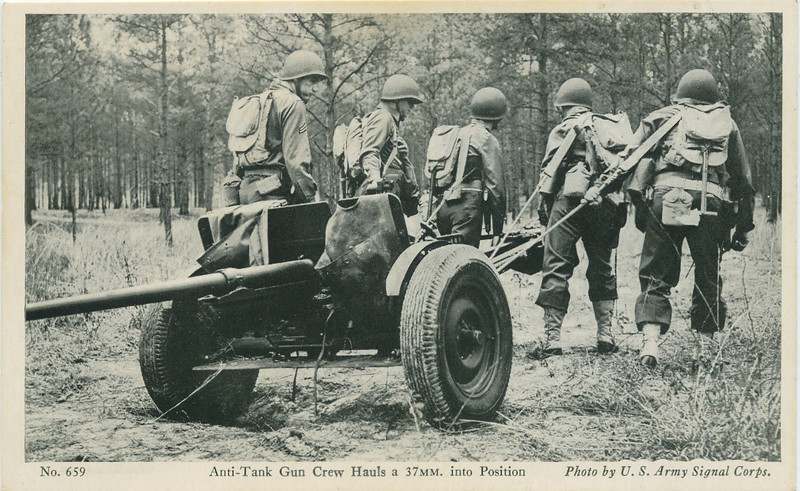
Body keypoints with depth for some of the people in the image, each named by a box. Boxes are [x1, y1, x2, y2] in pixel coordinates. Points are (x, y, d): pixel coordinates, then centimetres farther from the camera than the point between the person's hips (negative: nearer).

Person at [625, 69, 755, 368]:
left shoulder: (662, 118, 19)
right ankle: (705, 344, 15)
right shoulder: (727, 124, 22)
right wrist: (744, 227, 24)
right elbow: (743, 180, 21)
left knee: (656, 276, 5)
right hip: (712, 206, 1)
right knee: (708, 278, 16)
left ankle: (650, 341, -10)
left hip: (665, 200, -1)